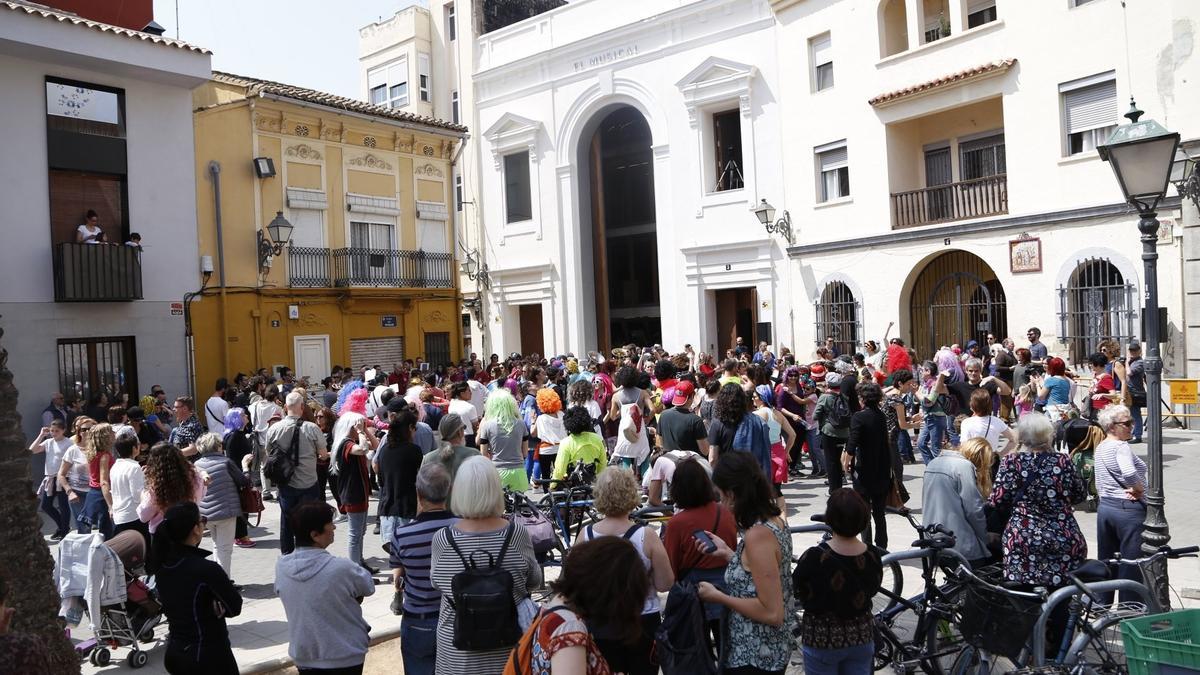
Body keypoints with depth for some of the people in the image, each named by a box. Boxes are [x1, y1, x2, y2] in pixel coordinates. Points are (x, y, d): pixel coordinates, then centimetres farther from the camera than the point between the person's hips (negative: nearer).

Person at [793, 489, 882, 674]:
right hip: (862, 638, 3)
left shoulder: (814, 558, -25)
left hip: (821, 640, -3)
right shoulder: (872, 557, -13)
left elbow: (795, 591, -9)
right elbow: (873, 590, 5)